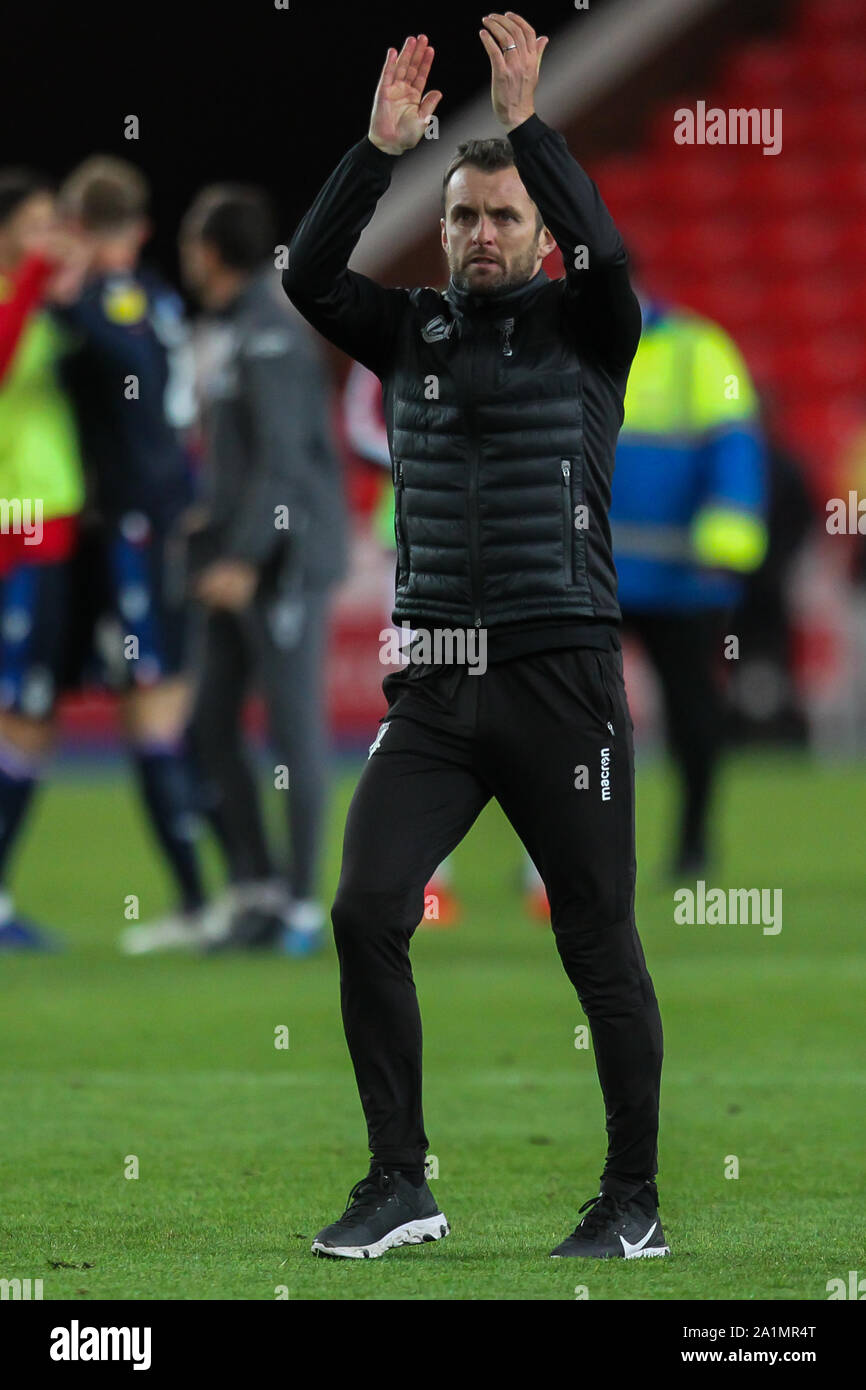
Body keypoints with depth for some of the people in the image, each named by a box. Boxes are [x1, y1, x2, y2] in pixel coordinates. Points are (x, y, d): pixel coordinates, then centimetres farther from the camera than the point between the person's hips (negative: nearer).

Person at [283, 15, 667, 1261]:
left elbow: (605, 254, -17)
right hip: (434, 683, 3)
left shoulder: (583, 329, 4)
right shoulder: (413, 332, 12)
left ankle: (635, 1201, 11)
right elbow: (309, 275, -3)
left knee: (599, 941, 1)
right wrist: (382, 148, -11)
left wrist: (527, 122, -19)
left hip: (562, 677, -3)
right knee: (366, 912, -11)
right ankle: (400, 1186, -4)